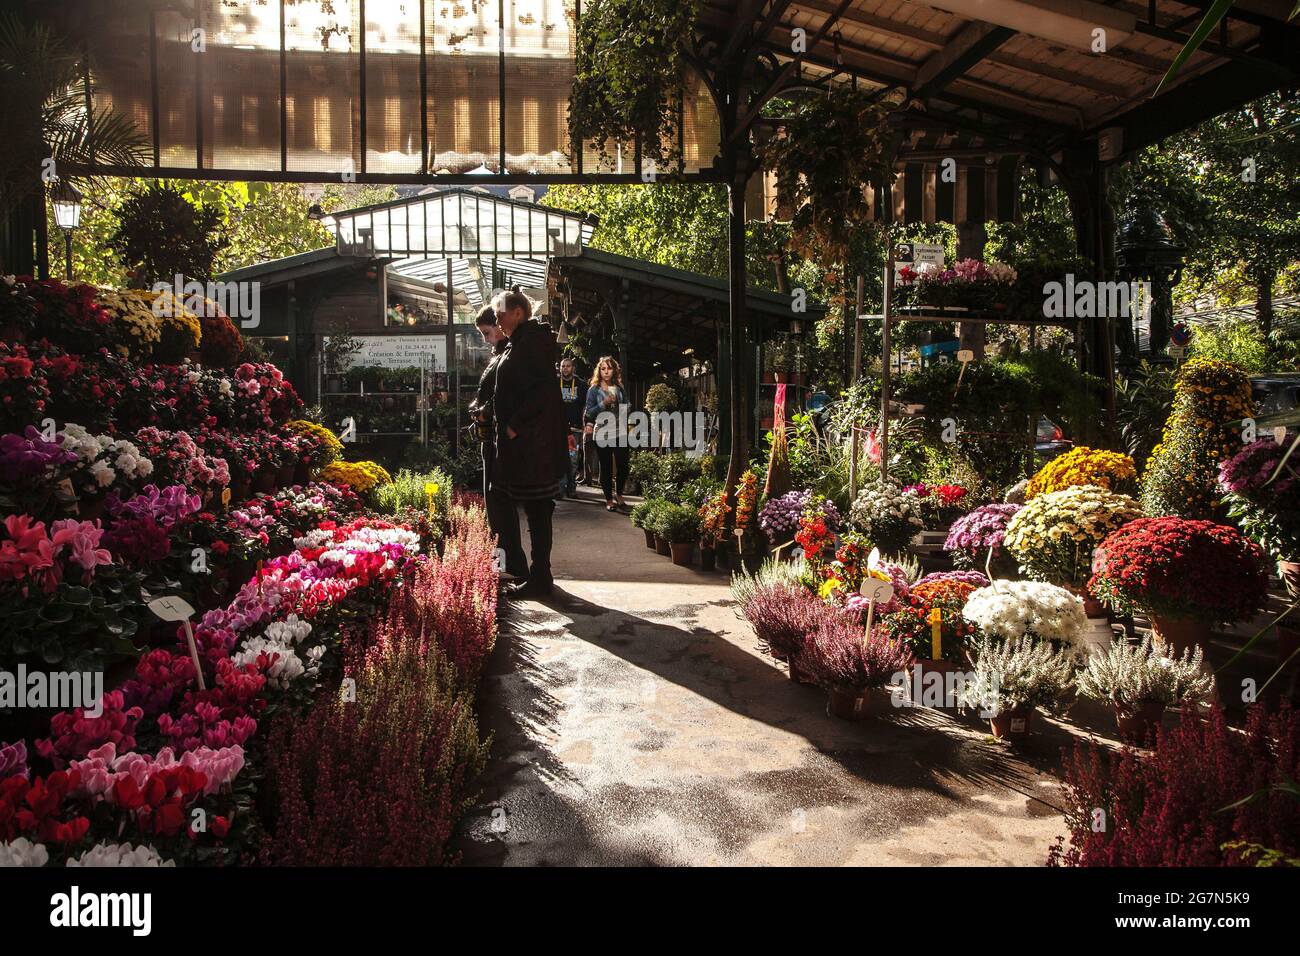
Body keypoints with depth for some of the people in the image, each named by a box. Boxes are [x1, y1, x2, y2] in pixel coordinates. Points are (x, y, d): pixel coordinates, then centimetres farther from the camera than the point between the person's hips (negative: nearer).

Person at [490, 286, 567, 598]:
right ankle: (540, 577, 21)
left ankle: (540, 580, 3)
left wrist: (515, 425, -19)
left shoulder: (533, 341, -12)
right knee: (536, 510, 13)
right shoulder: (518, 343, 19)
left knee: (536, 510, -4)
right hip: (522, 442, 10)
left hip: (532, 442, -10)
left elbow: (543, 388, -21)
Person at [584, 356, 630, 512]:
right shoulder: (594, 390, 1)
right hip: (602, 433, -3)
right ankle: (609, 499, 12)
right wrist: (604, 404, -17)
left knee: (623, 465, -1)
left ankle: (619, 494, 24)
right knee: (606, 467, 1)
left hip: (620, 433, 3)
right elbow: (589, 412, -5)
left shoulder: (619, 388, 11)